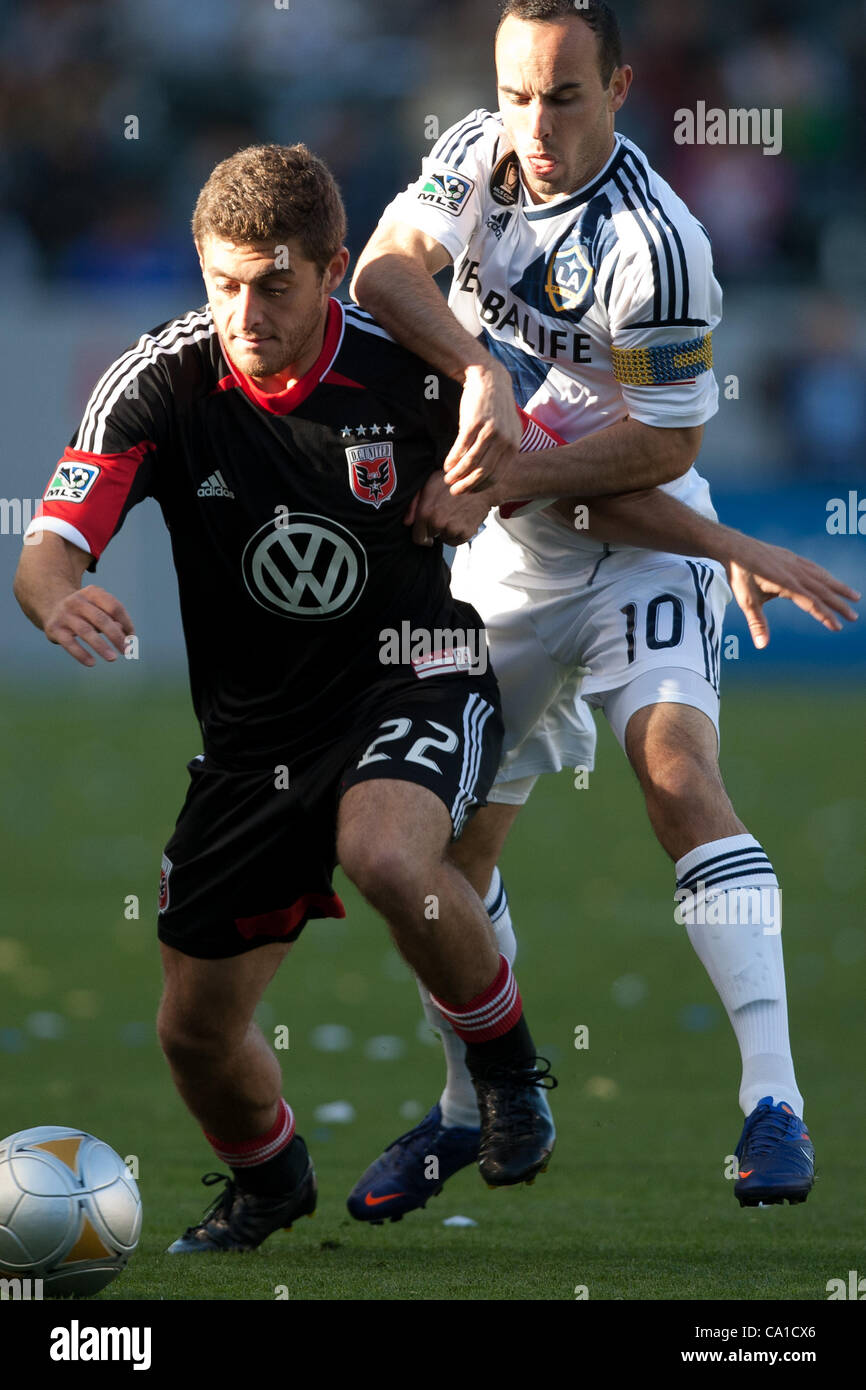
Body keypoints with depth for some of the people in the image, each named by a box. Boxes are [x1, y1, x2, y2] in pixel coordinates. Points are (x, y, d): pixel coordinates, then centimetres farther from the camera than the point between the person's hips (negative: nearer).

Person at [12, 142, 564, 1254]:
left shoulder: (409, 371, -16)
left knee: (386, 856, -36)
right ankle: (269, 1180, 39)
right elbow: (47, 552, -22)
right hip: (253, 732, 3)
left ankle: (508, 1064, -7)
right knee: (196, 1030, 4)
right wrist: (61, 602, -46)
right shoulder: (158, 383, -15)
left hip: (412, 678, -3)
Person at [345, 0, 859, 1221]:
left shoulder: (653, 246, -25)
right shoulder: (477, 156, -6)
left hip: (640, 550, -6)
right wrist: (482, 374, -28)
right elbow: (384, 271, -14)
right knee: (455, 836, 11)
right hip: (502, 567, 6)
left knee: (676, 769, -28)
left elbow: (664, 447, -20)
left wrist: (506, 479, -22)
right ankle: (465, 1111, 31)